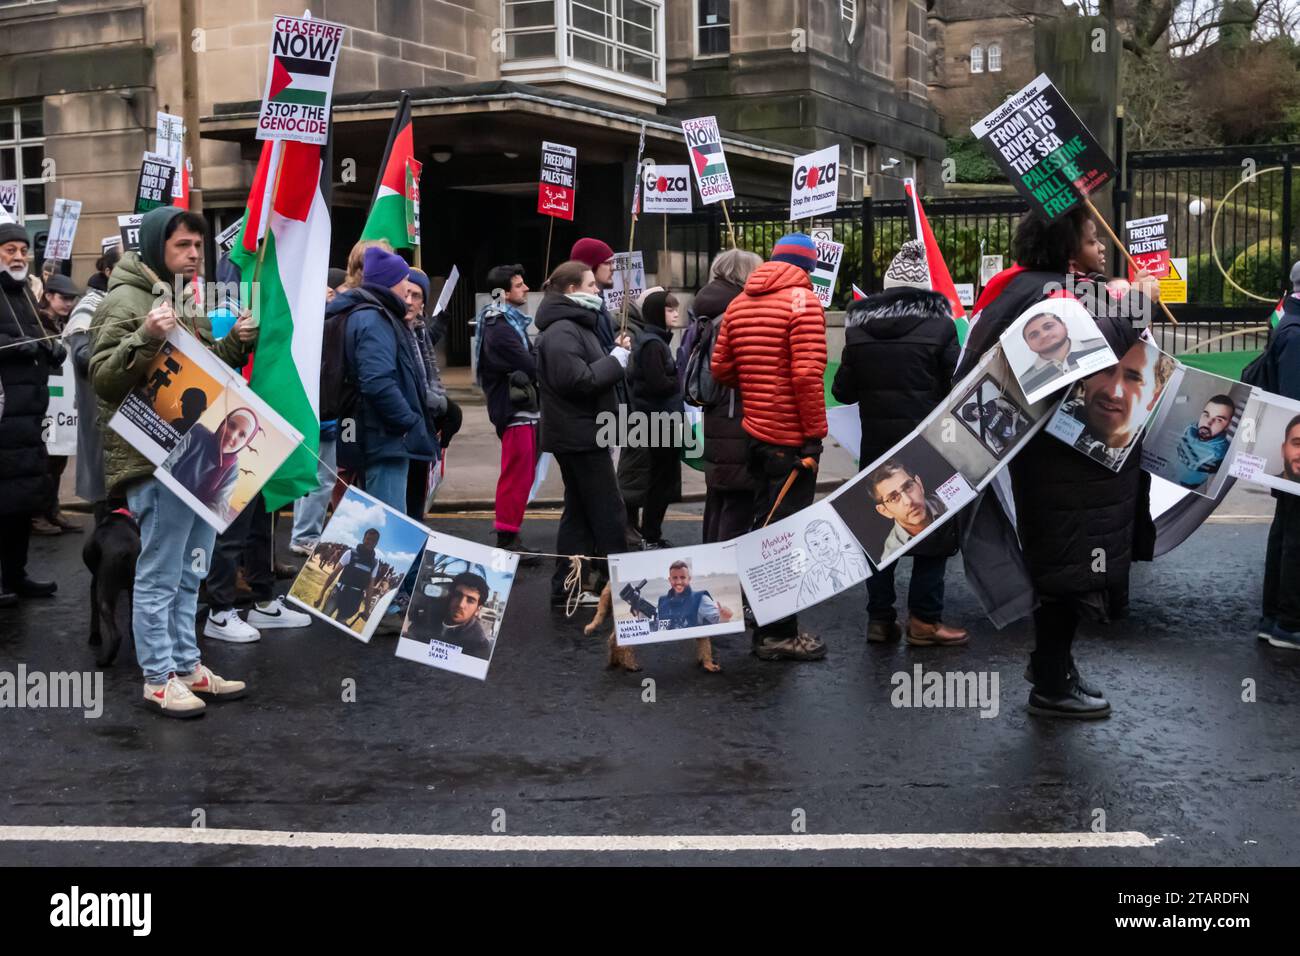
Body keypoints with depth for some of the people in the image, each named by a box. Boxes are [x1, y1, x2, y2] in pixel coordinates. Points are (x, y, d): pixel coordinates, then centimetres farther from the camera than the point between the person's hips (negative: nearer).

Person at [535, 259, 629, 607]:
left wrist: (614, 356, 5)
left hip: (580, 433, 11)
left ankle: (567, 588, 16)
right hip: (580, 433, -11)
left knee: (580, 512, 12)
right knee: (608, 511, -5)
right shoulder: (561, 331, -16)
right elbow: (575, 379, -26)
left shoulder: (577, 325, 18)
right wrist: (616, 361, -16)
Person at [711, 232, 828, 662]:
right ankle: (778, 634, 1)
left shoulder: (739, 303, 11)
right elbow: (808, 373, -19)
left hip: (756, 432, 7)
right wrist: (815, 432, -12)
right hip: (792, 439, -7)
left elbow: (721, 368, 10)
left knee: (765, 526, 19)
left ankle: (765, 620, 29)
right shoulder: (802, 301, -11)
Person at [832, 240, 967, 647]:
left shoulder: (859, 326, 1)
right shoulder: (938, 325, -10)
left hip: (876, 442, 3)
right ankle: (924, 619, 5)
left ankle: (879, 617, 13)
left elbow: (843, 390, 5)